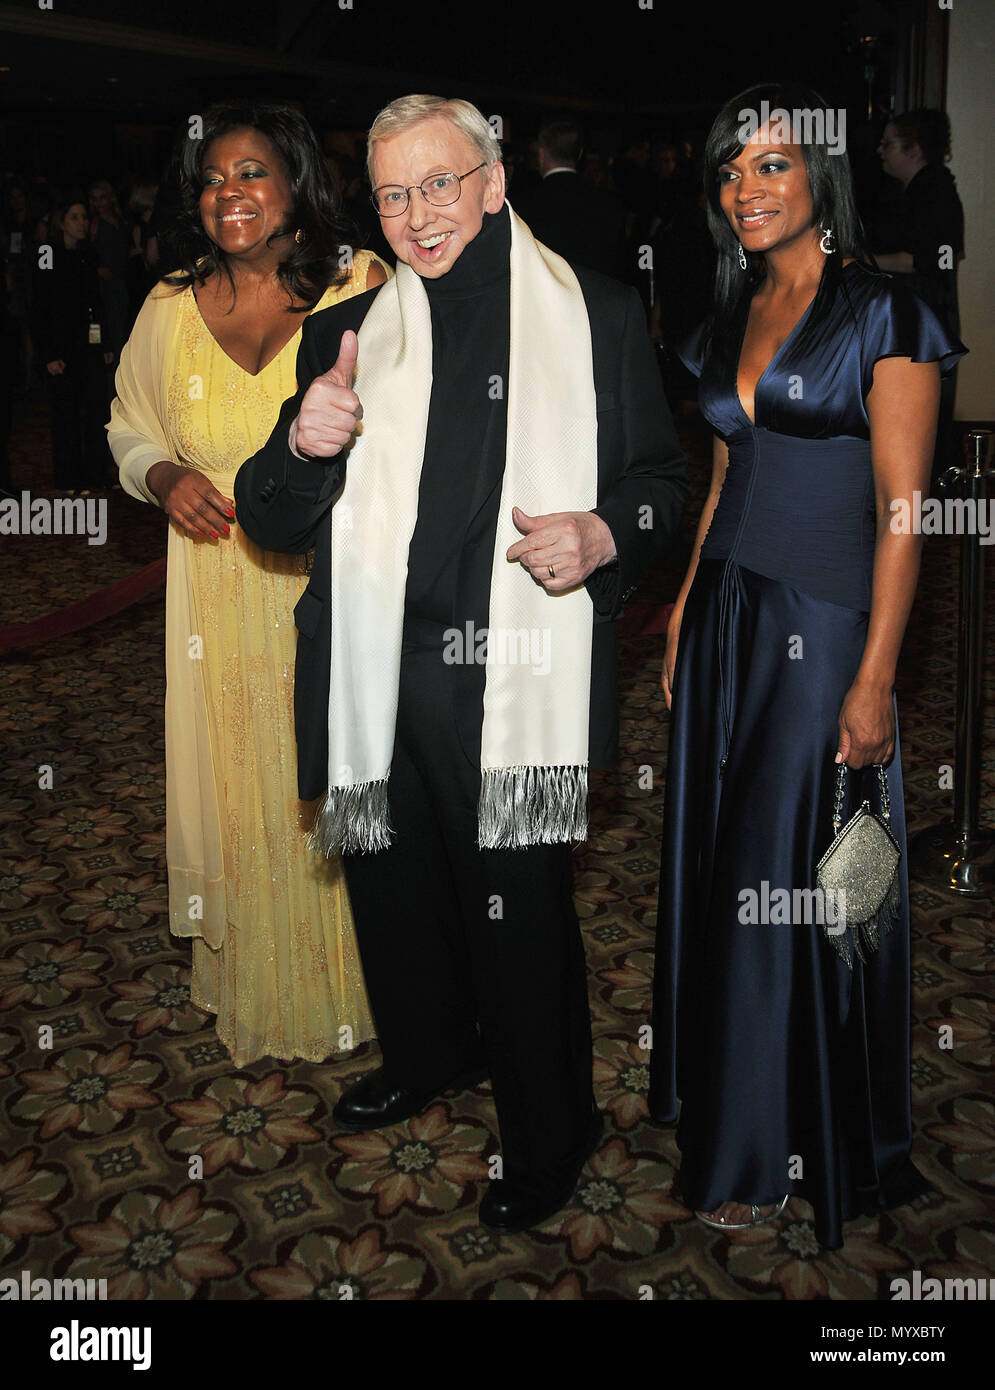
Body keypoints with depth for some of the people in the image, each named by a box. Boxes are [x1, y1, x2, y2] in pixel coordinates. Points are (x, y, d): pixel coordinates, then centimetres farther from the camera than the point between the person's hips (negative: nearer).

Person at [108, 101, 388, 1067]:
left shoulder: (363, 290, -6)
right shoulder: (171, 311, 2)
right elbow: (131, 428, 15)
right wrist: (165, 477, -7)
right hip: (225, 600, 3)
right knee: (242, 796, 12)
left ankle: (355, 983, 32)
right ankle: (254, 991, 34)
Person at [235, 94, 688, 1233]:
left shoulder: (595, 316, 3)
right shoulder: (342, 335, 10)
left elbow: (660, 482, 6)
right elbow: (269, 522, 9)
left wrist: (601, 536, -16)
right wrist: (305, 446, -14)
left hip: (513, 686, -4)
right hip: (375, 684, 4)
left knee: (521, 916, 5)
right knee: (393, 890, 20)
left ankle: (547, 1136, 30)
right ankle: (428, 1054, 49)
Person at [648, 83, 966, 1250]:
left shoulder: (885, 318, -8)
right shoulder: (731, 321, 13)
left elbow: (902, 512, -12)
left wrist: (874, 680, -17)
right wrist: (682, 617, 13)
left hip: (817, 628, -6)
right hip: (724, 621, 7)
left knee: (788, 881, 1)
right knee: (717, 867, 12)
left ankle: (777, 1153, 19)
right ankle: (720, 1101, 31)